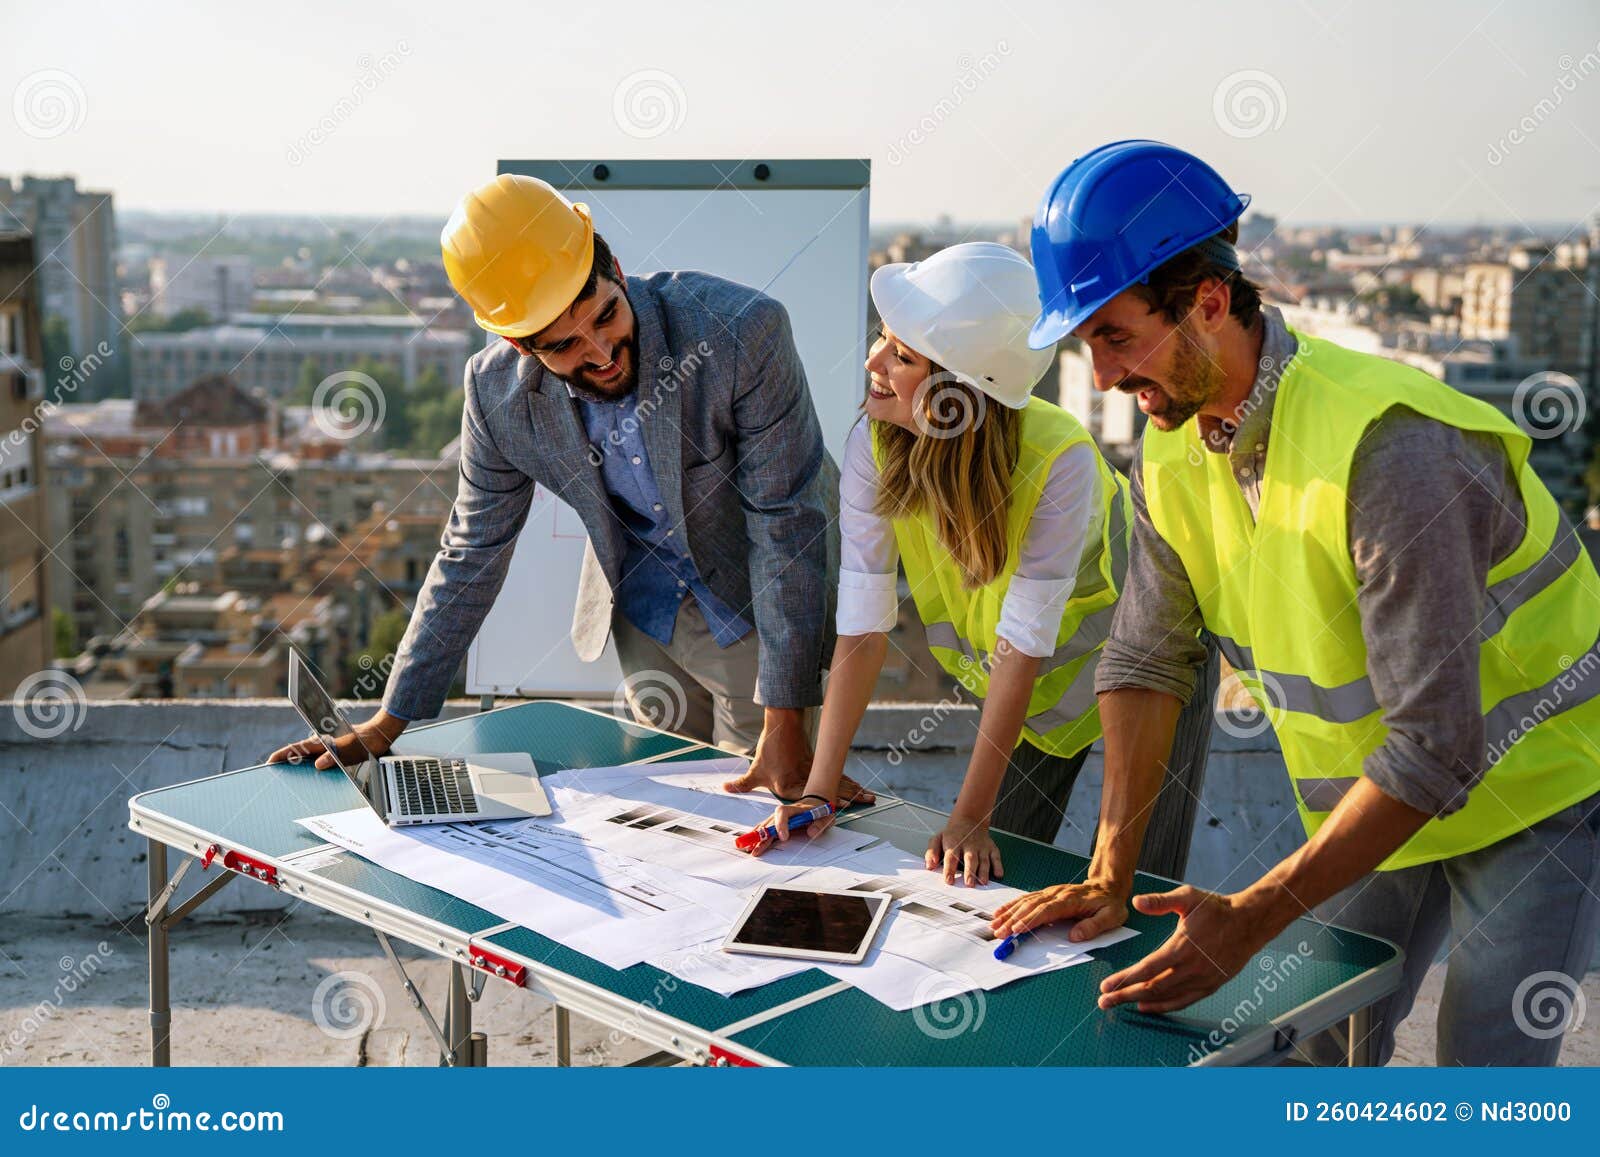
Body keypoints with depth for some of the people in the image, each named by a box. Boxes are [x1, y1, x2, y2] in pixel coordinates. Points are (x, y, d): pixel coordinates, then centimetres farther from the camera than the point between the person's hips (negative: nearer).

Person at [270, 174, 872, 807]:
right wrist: (387, 724, -1)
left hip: (753, 612, -3)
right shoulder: (497, 388, -17)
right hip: (643, 617, 4)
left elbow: (787, 523, -25)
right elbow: (470, 558, -4)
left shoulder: (742, 329, -30)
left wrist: (785, 721, -25)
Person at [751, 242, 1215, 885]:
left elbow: (1022, 647, -33)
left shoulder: (1059, 457, -36)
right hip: (1028, 686, 4)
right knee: (998, 870, 8)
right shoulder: (872, 444, -24)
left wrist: (968, 819, -32)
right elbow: (863, 626, -23)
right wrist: (819, 793, -27)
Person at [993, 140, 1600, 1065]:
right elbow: (1146, 660, 1)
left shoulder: (1388, 447, -32)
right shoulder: (1173, 450, -7)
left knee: (1484, 1056, -4)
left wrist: (1251, 920, -32)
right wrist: (1111, 873, -5)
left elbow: (1434, 752, -32)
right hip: (1375, 799, 7)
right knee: (1318, 1045, 10)